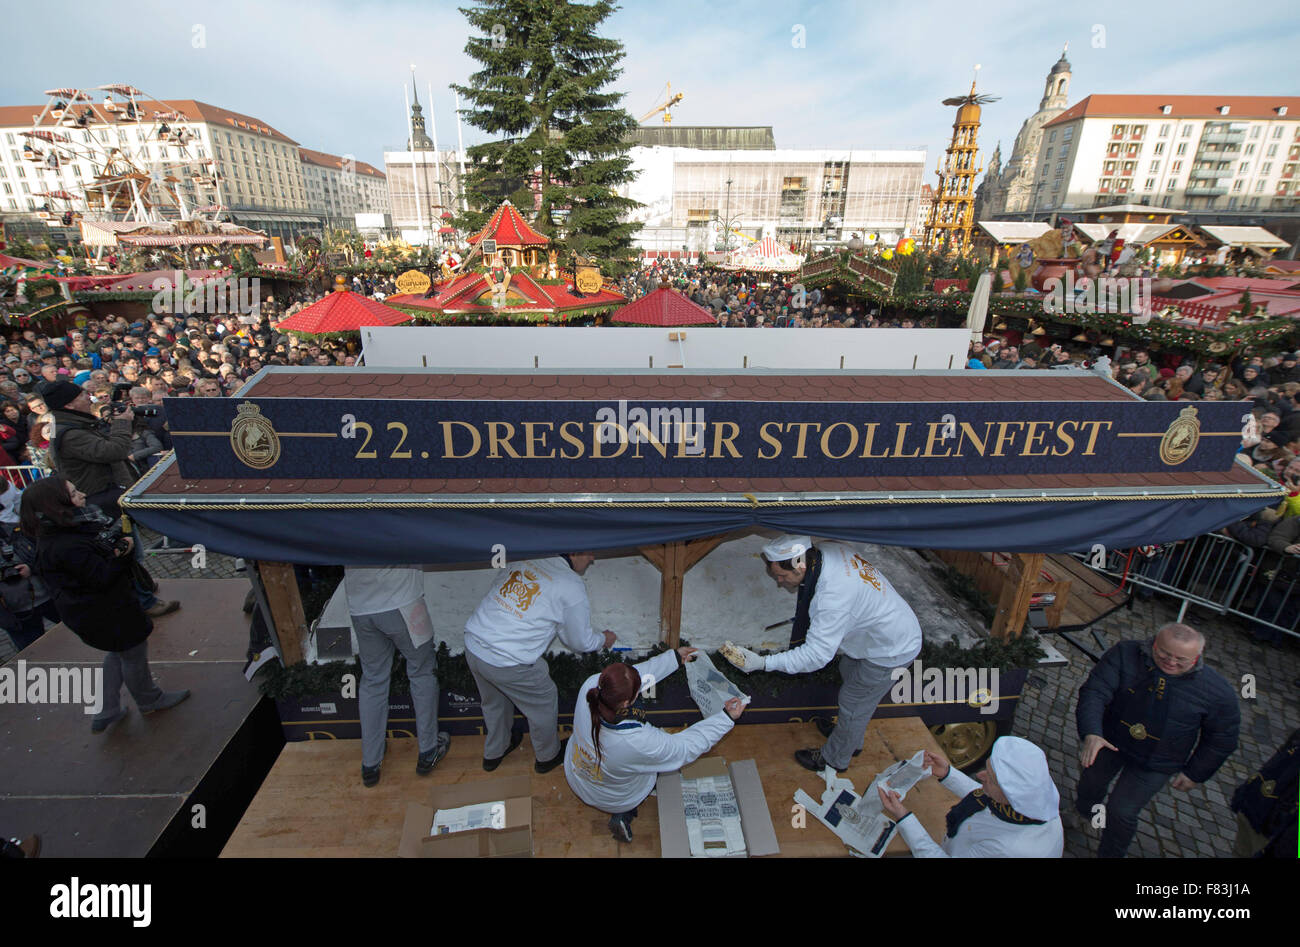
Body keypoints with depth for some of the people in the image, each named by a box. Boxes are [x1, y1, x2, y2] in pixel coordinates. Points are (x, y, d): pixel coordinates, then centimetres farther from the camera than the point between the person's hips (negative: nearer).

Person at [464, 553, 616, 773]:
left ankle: (493, 753, 56)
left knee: (493, 701, 32)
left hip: (472, 645, 7)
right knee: (544, 702, 21)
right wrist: (604, 640, 19)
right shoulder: (573, 588, -14)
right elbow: (580, 641, -1)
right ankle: (548, 756, 45)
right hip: (508, 663, -6)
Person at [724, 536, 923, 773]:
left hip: (891, 650, -9)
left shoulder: (833, 597, -39)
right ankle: (852, 739, 50)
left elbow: (816, 655, -36)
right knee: (849, 673, 27)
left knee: (853, 702, 7)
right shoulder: (829, 549, -14)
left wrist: (763, 663, -35)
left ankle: (834, 759, 32)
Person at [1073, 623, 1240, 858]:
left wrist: (1194, 773, 1)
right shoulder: (1125, 654, -22)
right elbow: (1095, 691, -27)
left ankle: (1109, 854, 29)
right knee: (1091, 783, 23)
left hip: (1155, 764, -1)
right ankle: (1084, 812, 58)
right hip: (1109, 741, 2)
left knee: (1121, 812, 1)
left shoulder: (1218, 691, -19)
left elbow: (1220, 739, -3)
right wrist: (1091, 732, -40)